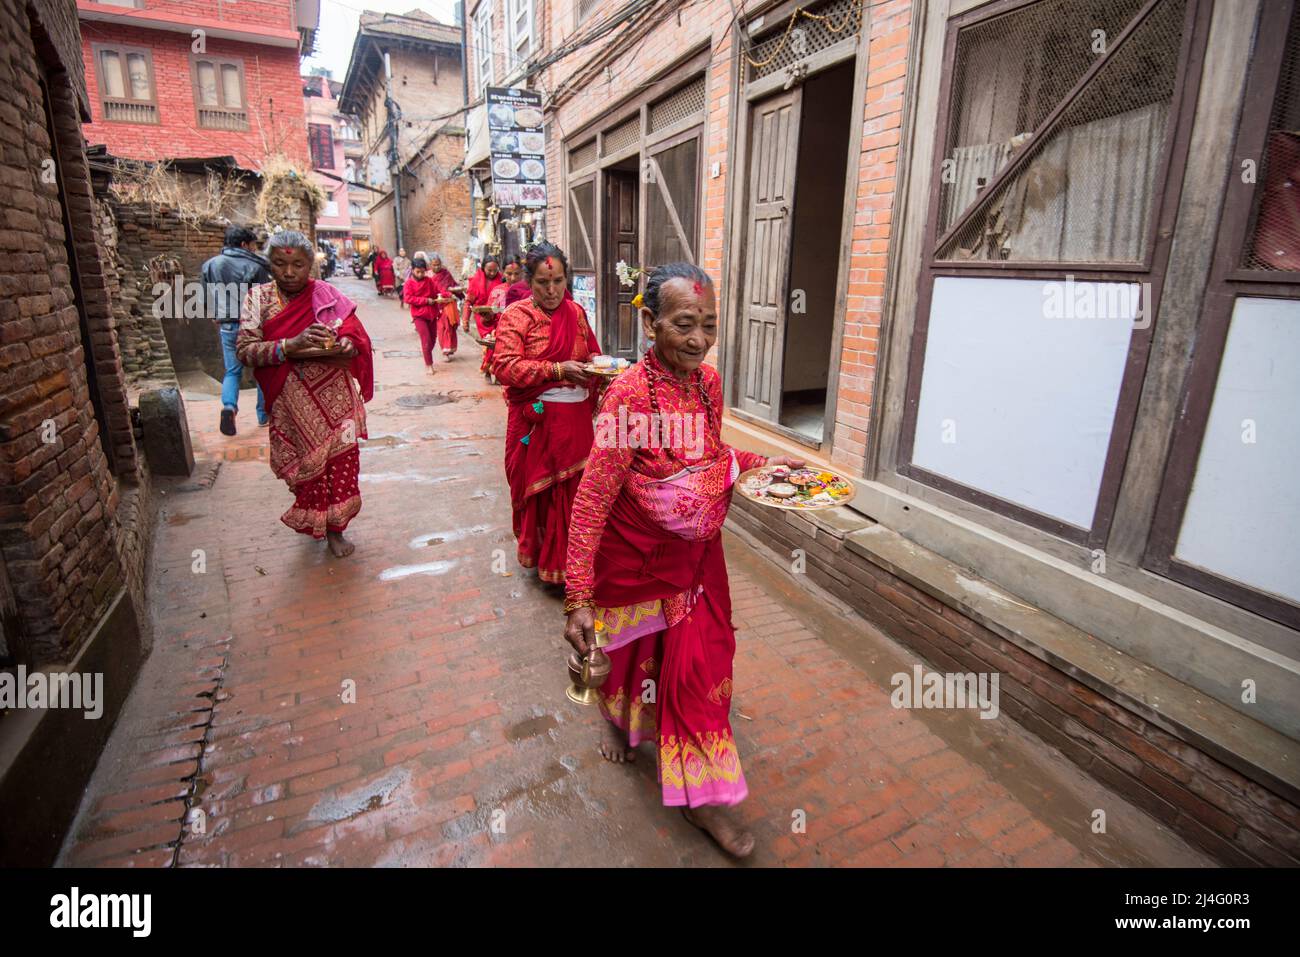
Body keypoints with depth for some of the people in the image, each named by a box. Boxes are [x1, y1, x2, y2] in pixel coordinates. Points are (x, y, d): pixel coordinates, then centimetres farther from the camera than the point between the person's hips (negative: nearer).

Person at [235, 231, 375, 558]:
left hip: (335, 399, 0)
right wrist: (292, 344, -26)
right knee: (306, 465, 11)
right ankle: (311, 521, 36)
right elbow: (245, 350, -11)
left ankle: (334, 529, 21)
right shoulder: (259, 298, -1)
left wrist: (341, 346, -24)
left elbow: (359, 340, -1)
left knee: (341, 461, 3)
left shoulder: (328, 295, -1)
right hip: (292, 404, 0)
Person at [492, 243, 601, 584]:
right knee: (541, 488, 5)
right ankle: (546, 561, 22)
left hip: (576, 415, 4)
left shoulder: (576, 312, 9)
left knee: (574, 487, 8)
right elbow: (504, 366, -15)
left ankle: (571, 560, 26)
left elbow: (590, 352, 20)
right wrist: (557, 370, -22)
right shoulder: (516, 316, -6)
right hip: (538, 418, -4)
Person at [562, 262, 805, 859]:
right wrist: (578, 598, -27)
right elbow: (591, 500, -25)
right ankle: (620, 723, 57)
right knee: (632, 651, 19)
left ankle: (699, 796, 43)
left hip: (695, 556, 6)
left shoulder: (709, 382, -5)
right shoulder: (630, 394, -26)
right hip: (635, 560, -5)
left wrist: (760, 463, -3)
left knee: (701, 664, 16)